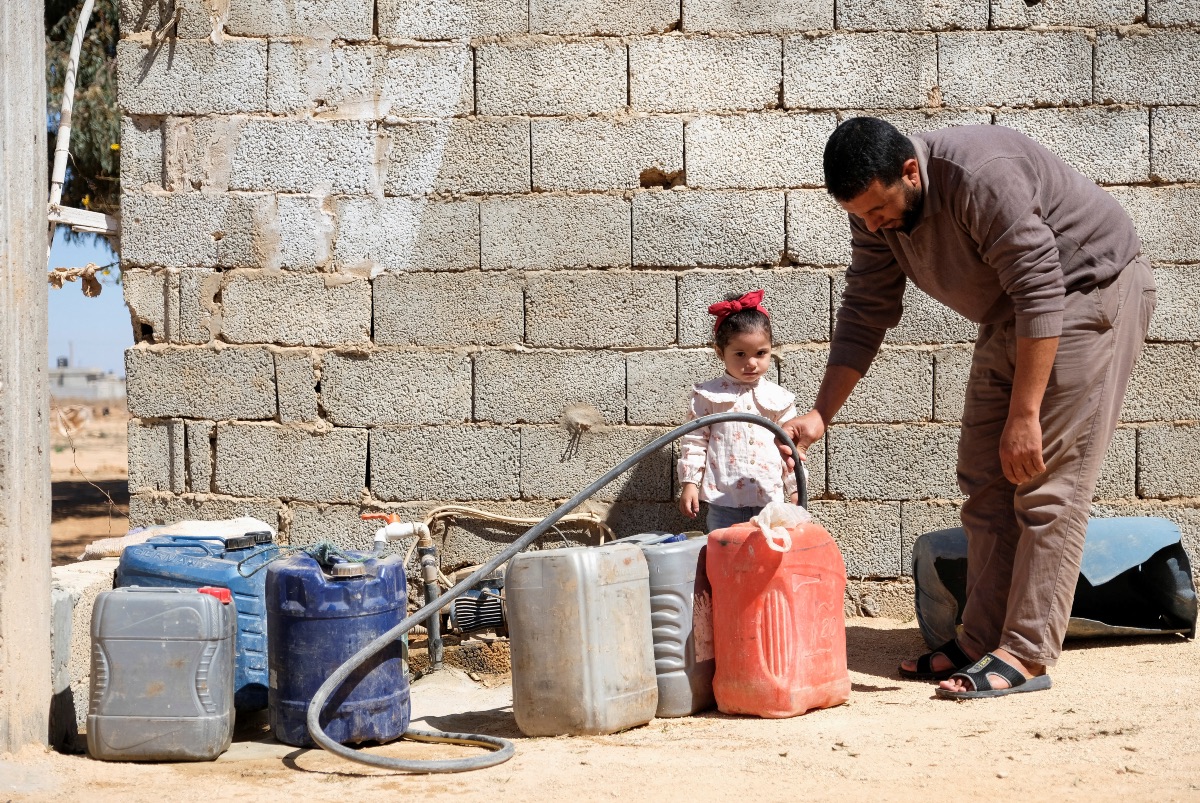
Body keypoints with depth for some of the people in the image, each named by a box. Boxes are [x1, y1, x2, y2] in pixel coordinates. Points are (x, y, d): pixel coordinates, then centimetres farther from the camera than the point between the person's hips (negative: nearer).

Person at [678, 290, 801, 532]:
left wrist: (795, 489, 9)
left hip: (770, 500, 2)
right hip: (724, 502, -2)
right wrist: (690, 482, -4)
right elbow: (694, 441, 3)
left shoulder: (779, 399, 7)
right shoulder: (708, 395, 1)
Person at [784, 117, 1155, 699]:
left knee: (1048, 482, -13)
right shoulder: (875, 208, -6)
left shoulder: (982, 178, -32)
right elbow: (864, 313, 1)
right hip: (1013, 315, 9)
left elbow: (1041, 294, -31)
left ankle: (1026, 656, -14)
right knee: (986, 480, 5)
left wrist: (1023, 416, -30)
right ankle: (982, 642, 8)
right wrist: (820, 415, -6)